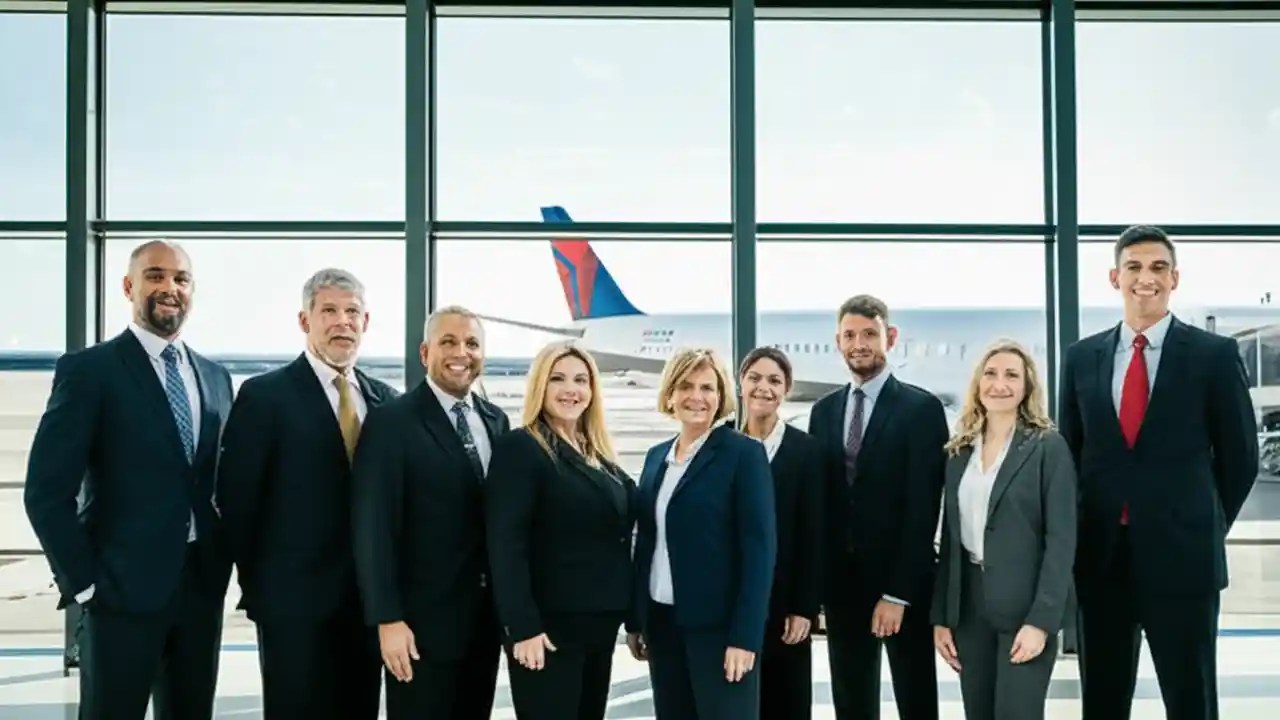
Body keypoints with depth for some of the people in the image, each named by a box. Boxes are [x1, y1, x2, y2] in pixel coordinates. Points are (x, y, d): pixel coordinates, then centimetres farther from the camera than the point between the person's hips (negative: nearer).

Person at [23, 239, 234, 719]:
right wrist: (84, 582, -11)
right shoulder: (88, 370, -6)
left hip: (203, 584, 5)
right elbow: (46, 491, -10)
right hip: (123, 587, -5)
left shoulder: (215, 377, 12)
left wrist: (224, 564, 6)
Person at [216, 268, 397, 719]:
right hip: (294, 598, -5)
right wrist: (257, 585, -3)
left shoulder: (385, 399, 10)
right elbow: (236, 499, -6)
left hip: (368, 597, 5)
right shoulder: (264, 395, -6)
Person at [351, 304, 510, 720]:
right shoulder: (391, 422, -8)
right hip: (423, 620, -6)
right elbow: (374, 529, -13)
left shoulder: (496, 421, 11)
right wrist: (388, 620, -18)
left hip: (486, 618, 6)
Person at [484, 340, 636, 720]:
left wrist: (630, 618, 13)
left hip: (600, 624, 8)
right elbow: (505, 547, -16)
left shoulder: (600, 457, 13)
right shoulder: (519, 448, -10)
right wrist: (522, 628, -22)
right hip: (549, 625, -8)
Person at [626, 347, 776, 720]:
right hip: (661, 621, 6)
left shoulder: (744, 453, -7)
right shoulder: (656, 456, 11)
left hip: (719, 624, -6)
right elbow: (645, 542, 14)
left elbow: (759, 548, -12)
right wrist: (634, 620, 11)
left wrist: (745, 636, -17)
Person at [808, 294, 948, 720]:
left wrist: (897, 592, -16)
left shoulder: (921, 408, -6)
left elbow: (923, 506, -12)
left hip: (903, 584, -4)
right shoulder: (823, 411, 10)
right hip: (841, 581, 5)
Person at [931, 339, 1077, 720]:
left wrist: (1041, 620, -16)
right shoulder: (959, 450, 10)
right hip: (969, 606, 5)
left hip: (1025, 607, -5)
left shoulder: (1048, 447, -4)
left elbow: (1061, 539, -9)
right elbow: (950, 537, 12)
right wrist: (941, 616, 6)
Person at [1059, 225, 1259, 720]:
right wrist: (1077, 535, 8)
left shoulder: (1215, 355, -2)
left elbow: (1240, 456, 3)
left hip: (1181, 556, -3)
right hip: (1100, 556, 3)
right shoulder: (1081, 358, 7)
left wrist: (1206, 528, 6)